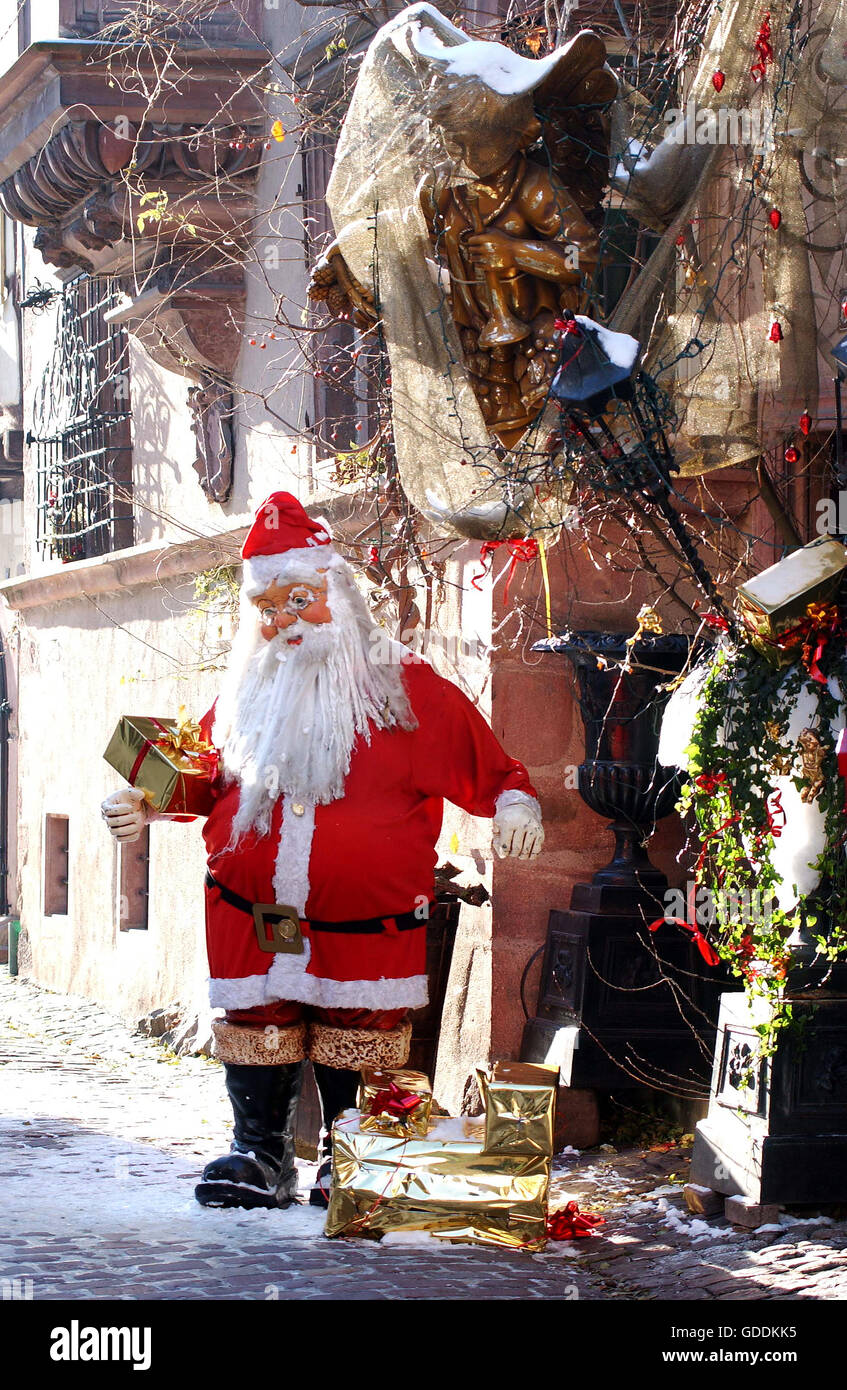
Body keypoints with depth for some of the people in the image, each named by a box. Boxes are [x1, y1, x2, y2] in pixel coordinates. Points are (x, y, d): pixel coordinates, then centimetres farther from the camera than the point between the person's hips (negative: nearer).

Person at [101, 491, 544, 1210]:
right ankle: (262, 1160, 16)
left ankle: (348, 1161, 13)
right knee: (258, 1036, 5)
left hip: (366, 927, -3)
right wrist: (149, 804, 8)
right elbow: (203, 777, 24)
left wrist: (514, 805, -16)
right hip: (253, 925, 3)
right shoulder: (246, 696, 13)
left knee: (356, 1045, 0)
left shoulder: (403, 687, 1)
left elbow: (485, 765, 2)